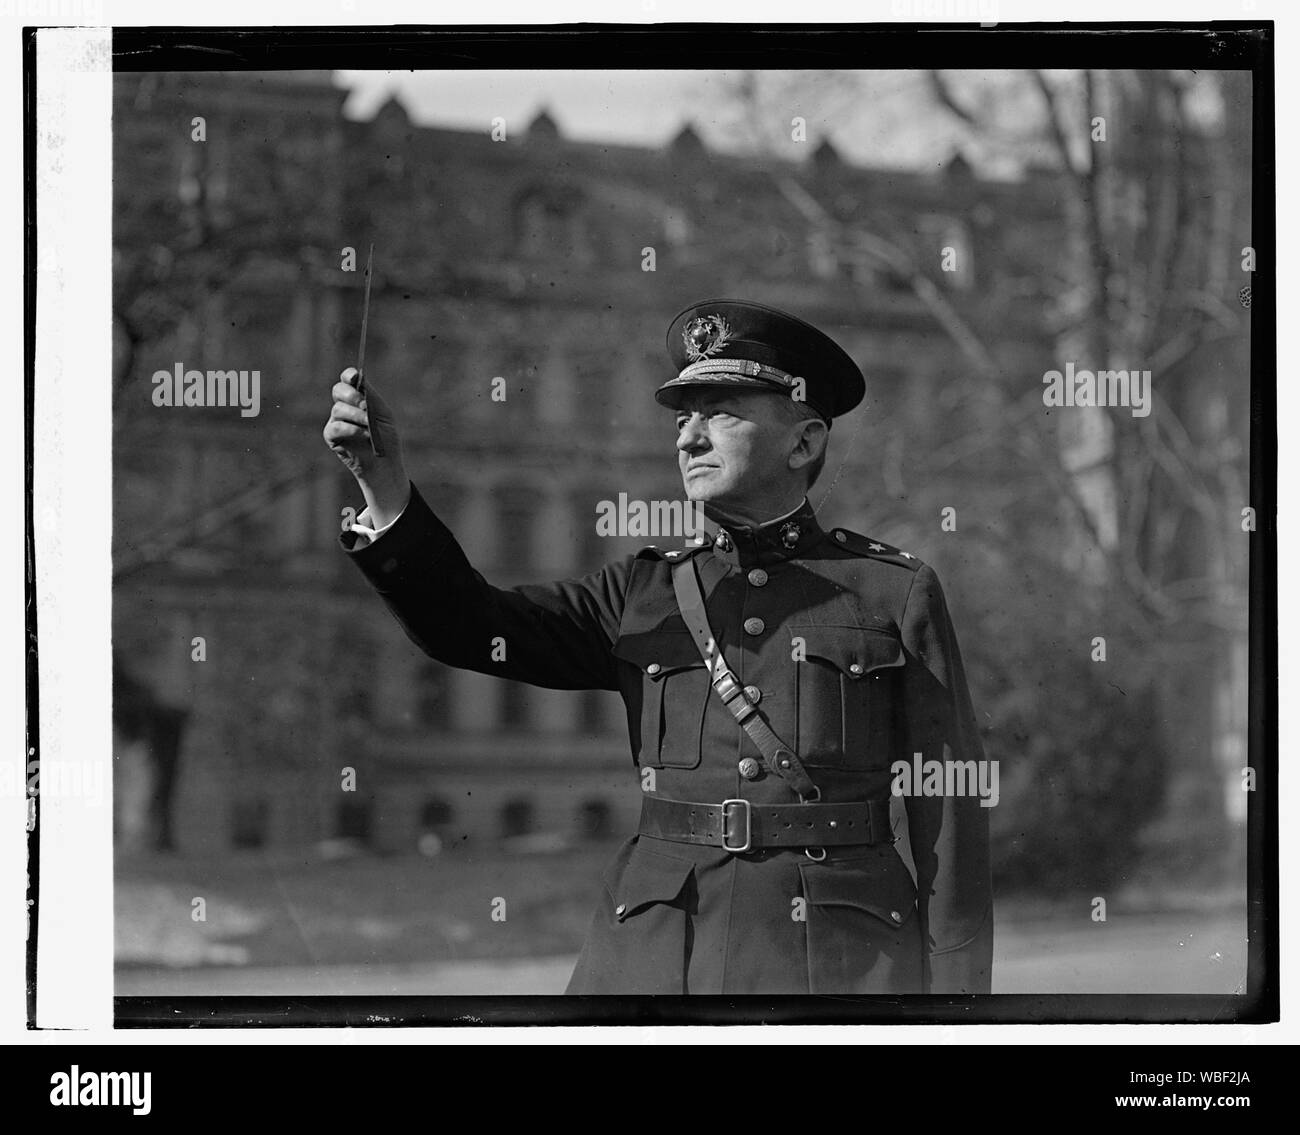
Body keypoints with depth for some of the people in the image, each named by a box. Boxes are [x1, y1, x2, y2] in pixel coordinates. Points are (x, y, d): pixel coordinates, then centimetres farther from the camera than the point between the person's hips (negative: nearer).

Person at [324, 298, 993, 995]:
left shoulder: (893, 592, 5)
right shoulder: (644, 593, 13)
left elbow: (944, 815, 2)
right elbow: (470, 626, 2)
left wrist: (954, 986, -4)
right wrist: (385, 488, -12)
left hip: (844, 963, -2)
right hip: (653, 953, 3)